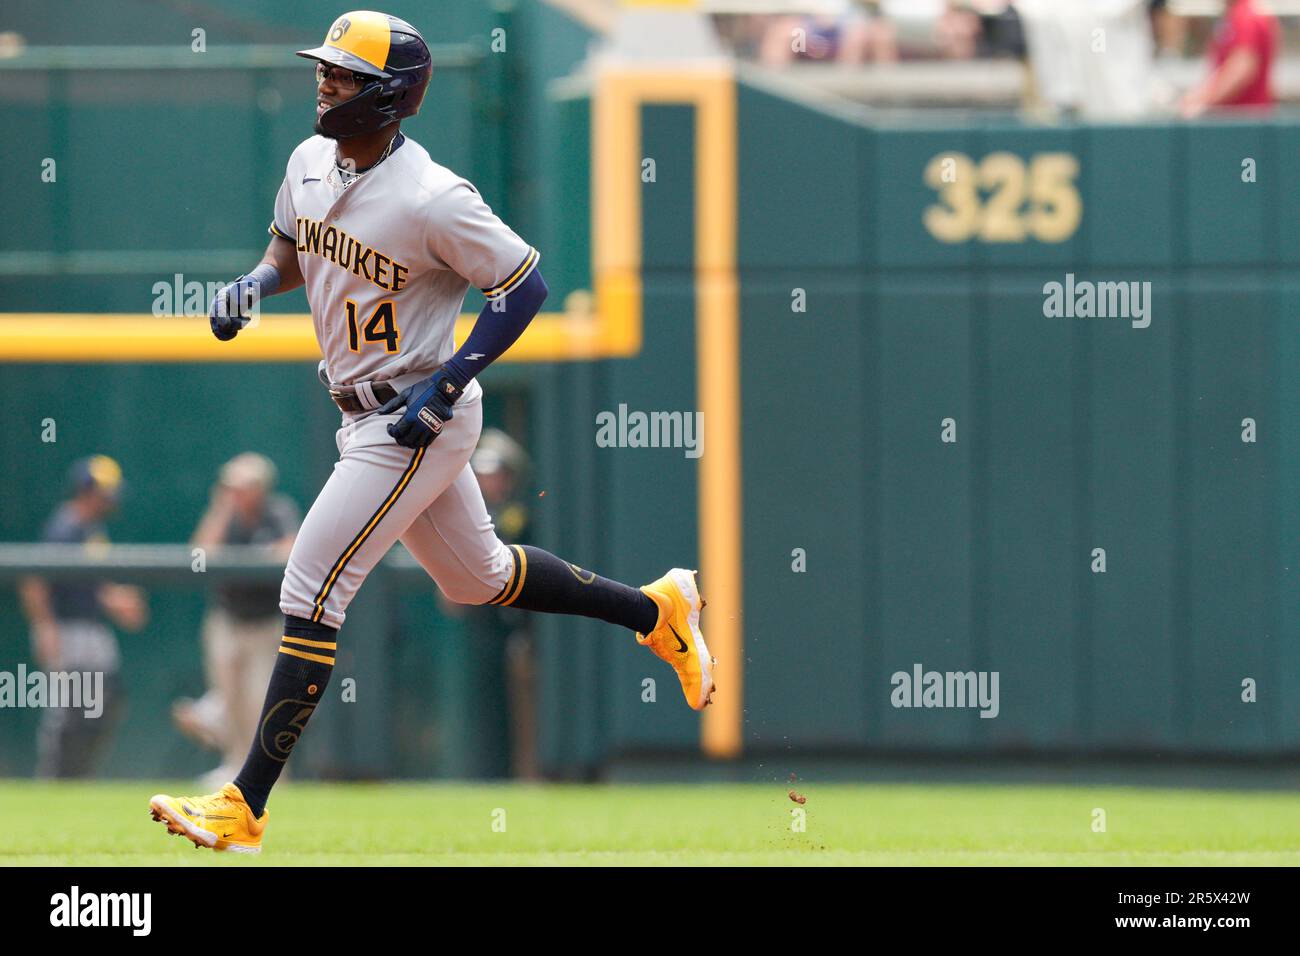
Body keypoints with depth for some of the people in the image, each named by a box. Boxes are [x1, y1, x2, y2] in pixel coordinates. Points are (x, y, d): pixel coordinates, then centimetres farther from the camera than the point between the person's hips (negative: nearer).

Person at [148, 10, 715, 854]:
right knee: (478, 577, 23)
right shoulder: (311, 164, 0)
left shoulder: (434, 201, -24)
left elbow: (526, 283, -16)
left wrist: (449, 384, -20)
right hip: (366, 415, 9)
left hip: (419, 421, -9)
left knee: (311, 593, -12)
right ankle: (656, 609, 40)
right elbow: (293, 247, 20)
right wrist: (256, 284, -2)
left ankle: (246, 808, -9)